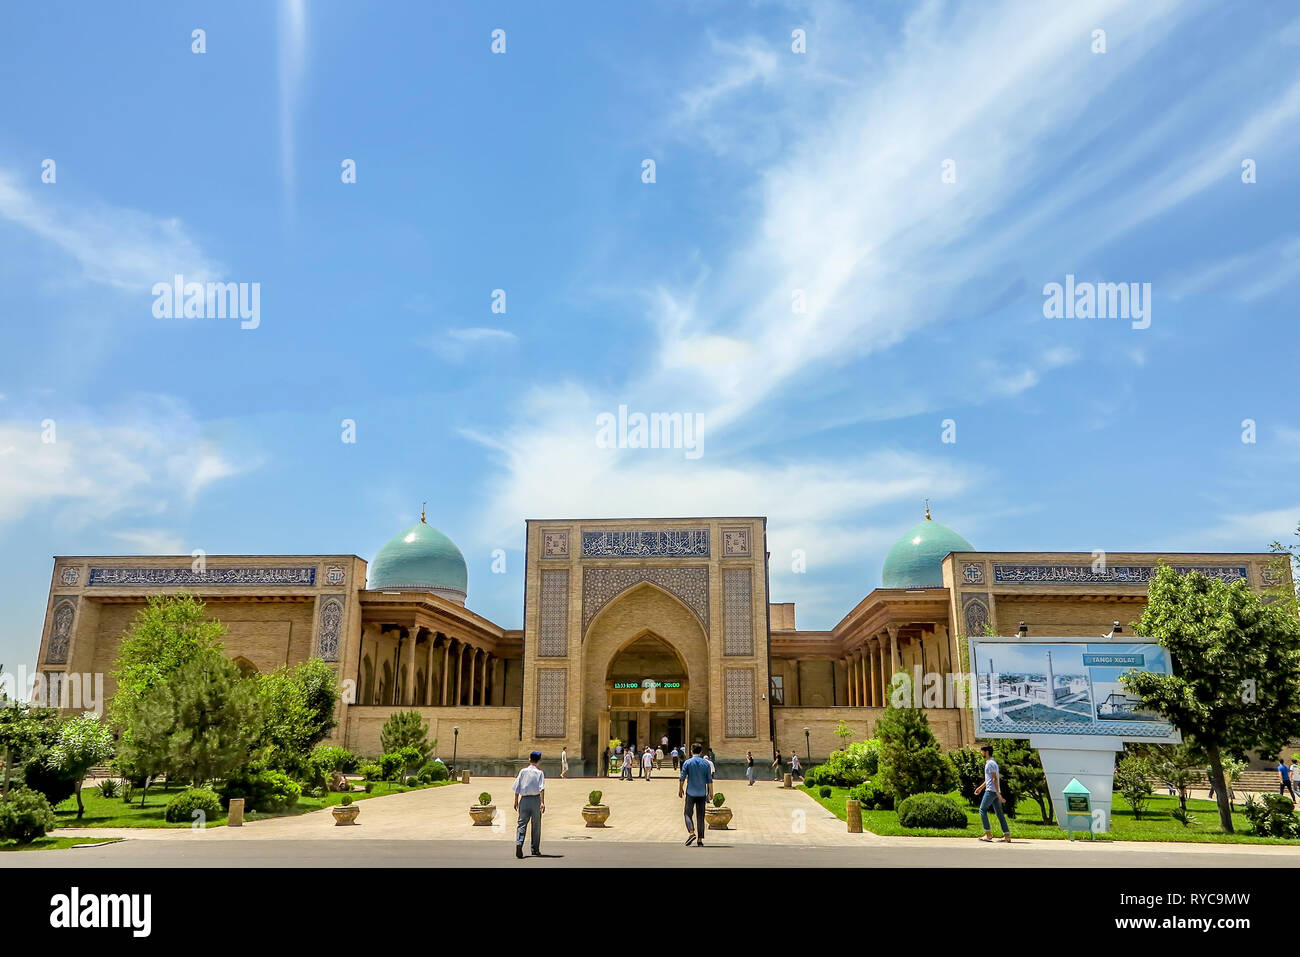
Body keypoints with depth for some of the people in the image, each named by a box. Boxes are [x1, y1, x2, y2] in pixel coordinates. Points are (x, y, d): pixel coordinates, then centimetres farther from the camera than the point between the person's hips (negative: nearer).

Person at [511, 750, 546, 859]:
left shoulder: (523, 771, 6)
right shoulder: (539, 772, -1)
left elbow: (517, 788, 5)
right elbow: (541, 788, -12)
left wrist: (516, 801, 12)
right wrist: (542, 802, -16)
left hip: (524, 800, 1)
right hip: (535, 799, -1)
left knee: (522, 823, 0)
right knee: (536, 825, 10)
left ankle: (519, 843, -23)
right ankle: (535, 849, 15)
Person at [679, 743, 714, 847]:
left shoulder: (687, 763, -3)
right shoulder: (706, 763, 3)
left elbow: (682, 778, -4)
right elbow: (709, 780, 3)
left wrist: (680, 790, 7)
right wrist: (710, 793, 9)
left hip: (691, 793, -2)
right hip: (702, 793, 2)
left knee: (688, 814, 6)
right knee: (700, 817, 7)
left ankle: (691, 833, -15)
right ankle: (700, 840, 5)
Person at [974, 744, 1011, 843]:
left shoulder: (990, 763, -12)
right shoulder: (992, 763, 20)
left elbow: (995, 779, -18)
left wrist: (998, 793, -22)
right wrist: (980, 788, 32)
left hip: (991, 791, -9)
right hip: (995, 791, 9)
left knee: (982, 810, -3)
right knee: (999, 813, 7)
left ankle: (988, 834, -5)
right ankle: (1007, 835, 3)